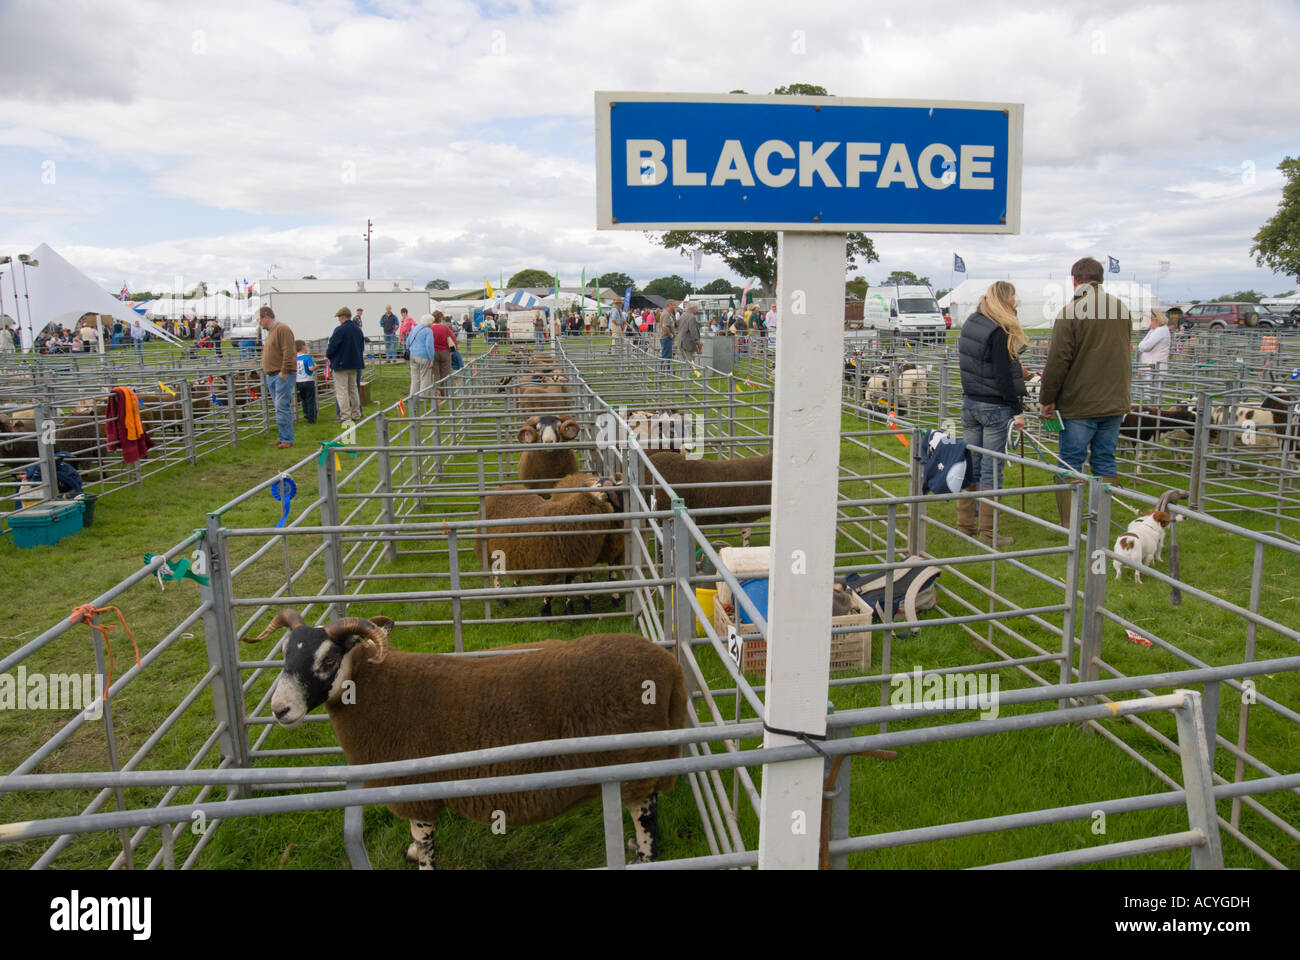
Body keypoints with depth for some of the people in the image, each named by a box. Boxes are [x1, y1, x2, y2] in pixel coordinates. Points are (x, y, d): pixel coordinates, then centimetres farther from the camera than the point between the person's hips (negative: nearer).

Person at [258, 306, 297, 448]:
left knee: (282, 408, -11)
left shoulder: (282, 329, -9)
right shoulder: (270, 332, 21)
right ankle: (282, 437, 16)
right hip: (271, 375, 10)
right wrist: (266, 372, 18)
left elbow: (288, 352, -18)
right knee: (279, 408, 11)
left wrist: (284, 372, -20)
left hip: (282, 375, -9)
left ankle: (286, 439, -8)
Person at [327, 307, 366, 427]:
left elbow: (332, 346, -14)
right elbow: (362, 347, 14)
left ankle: (345, 417, -10)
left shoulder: (339, 330, -15)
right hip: (355, 364, 7)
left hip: (341, 364, -7)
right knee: (353, 389, 18)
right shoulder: (358, 330, 7)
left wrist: (328, 355, 5)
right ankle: (356, 414, 24)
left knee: (341, 391, -5)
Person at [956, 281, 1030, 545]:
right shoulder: (999, 332, -17)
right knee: (991, 470, -1)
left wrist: (1016, 369, 20)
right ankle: (988, 533, 5)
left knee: (970, 464, 14)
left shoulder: (970, 323, 7)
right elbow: (1003, 377, -19)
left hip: (969, 402, 8)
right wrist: (1017, 411, -13)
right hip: (994, 407, -8)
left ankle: (964, 525, 22)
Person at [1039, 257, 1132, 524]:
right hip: (1115, 402, 6)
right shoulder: (1122, 309, 9)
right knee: (1105, 461, 12)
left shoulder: (1071, 312, -11)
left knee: (1071, 464, 1)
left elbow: (1058, 361, -13)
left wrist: (1047, 399, -5)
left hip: (1079, 403, -5)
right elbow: (1122, 354, 19)